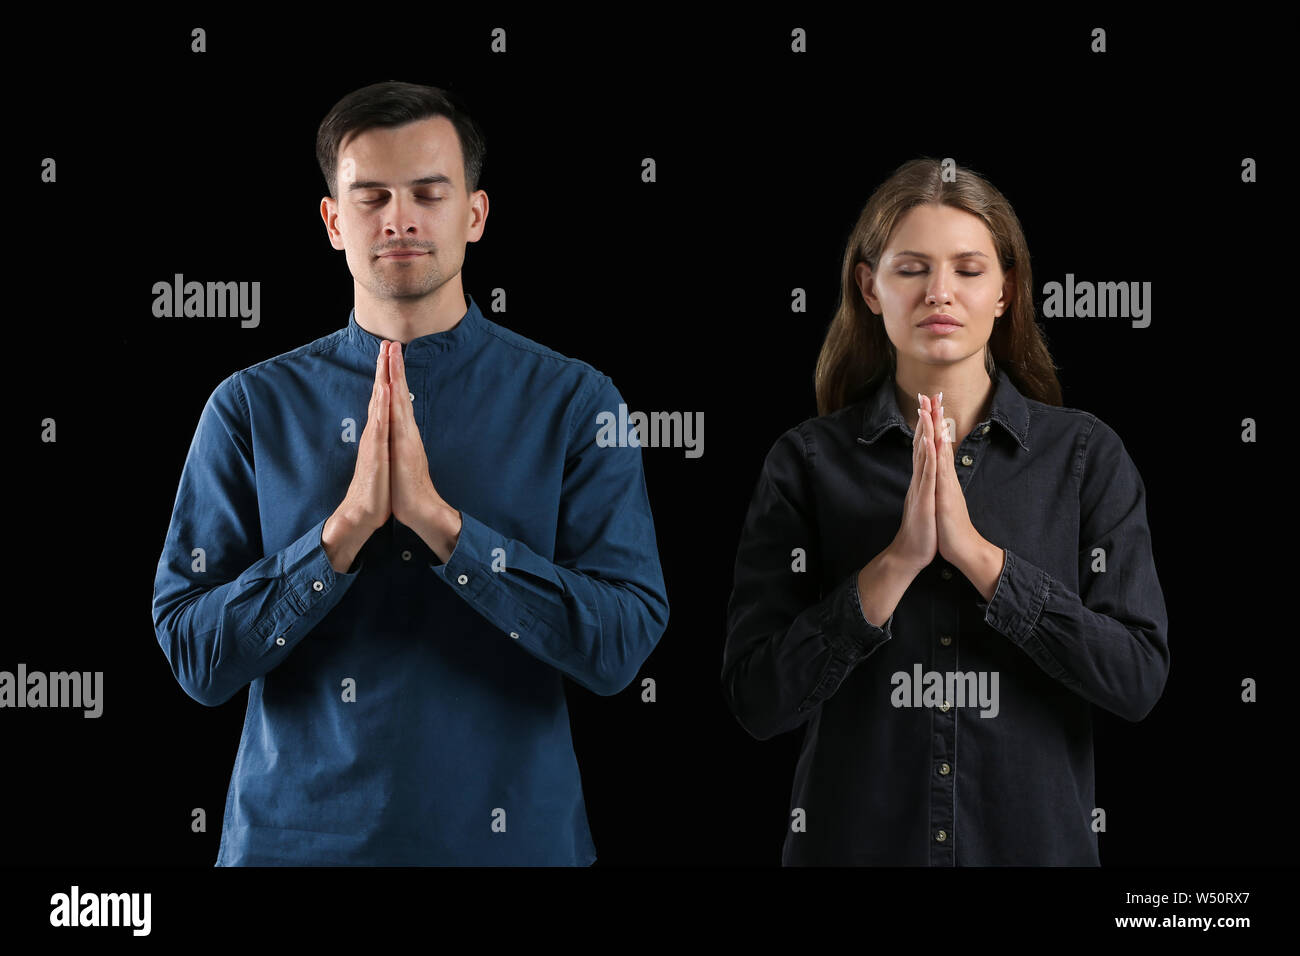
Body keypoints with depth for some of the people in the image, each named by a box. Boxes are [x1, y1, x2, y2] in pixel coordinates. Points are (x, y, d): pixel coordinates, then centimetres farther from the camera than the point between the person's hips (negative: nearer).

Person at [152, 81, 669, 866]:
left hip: (512, 833, 0)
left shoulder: (573, 402, -5)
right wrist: (349, 525, -19)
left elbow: (620, 647, -14)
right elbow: (197, 658, -7)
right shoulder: (252, 408, -2)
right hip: (296, 836, 1)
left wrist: (436, 518, -21)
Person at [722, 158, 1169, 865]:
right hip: (854, 838, 0)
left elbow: (1139, 677, -10)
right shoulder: (808, 461, -4)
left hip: (1036, 836, 1)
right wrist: (899, 559, -20)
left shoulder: (1086, 454, -2)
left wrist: (976, 553, -17)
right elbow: (757, 701, -10)